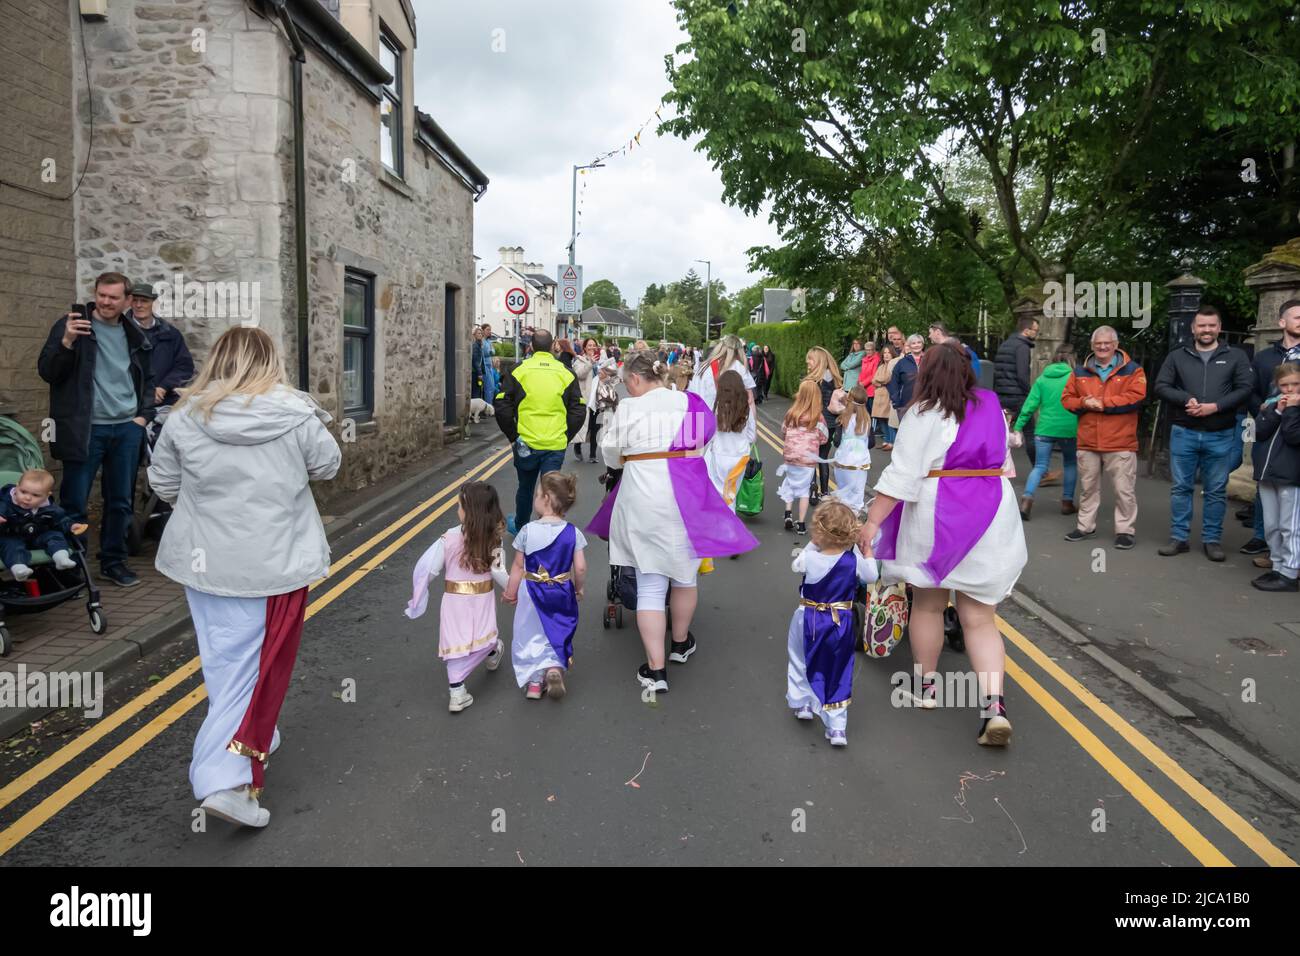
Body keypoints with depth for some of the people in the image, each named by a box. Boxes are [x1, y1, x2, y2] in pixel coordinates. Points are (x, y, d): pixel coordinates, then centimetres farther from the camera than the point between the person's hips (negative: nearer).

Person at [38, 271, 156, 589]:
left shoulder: (136, 335, 11)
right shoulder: (72, 324, -3)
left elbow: (147, 380, 21)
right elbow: (47, 372, -7)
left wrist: (143, 415, 8)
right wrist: (67, 341, -23)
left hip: (127, 429, 4)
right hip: (85, 429, -4)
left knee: (120, 502, 11)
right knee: (73, 503, 0)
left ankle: (113, 562, 23)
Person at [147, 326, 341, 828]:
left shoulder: (186, 416, -5)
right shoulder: (295, 413, -12)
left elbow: (163, 483, 5)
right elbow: (327, 465, 2)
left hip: (203, 558, 4)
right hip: (273, 561, -3)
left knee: (223, 659, 20)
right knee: (257, 664, 5)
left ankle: (252, 738, 38)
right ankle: (227, 779, -2)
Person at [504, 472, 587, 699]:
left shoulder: (528, 530, -13)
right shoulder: (572, 533, -10)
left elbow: (518, 566, -5)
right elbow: (580, 568, -9)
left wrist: (511, 591, 8)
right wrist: (578, 588, 10)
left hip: (532, 593, -1)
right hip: (562, 594, 1)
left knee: (531, 636, 16)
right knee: (557, 635, 18)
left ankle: (535, 681, 14)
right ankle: (555, 669, -4)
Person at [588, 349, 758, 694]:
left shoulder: (629, 408, -6)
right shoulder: (689, 402, 2)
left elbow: (610, 454, 6)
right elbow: (701, 443, 10)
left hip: (643, 499, -2)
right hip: (686, 497, 3)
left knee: (649, 585, 4)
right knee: (684, 573, 21)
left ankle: (655, 670, 2)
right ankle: (681, 643, 41)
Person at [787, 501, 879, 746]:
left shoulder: (810, 558, -19)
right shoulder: (855, 560, -16)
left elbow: (795, 566, 3)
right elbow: (871, 576, 2)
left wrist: (811, 545, 4)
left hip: (808, 619, -1)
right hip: (841, 623, 1)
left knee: (801, 662, 25)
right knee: (838, 673, 10)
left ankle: (802, 704, 39)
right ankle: (837, 728, 11)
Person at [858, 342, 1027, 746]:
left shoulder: (924, 414, -9)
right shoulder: (991, 407, 7)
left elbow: (902, 475, -16)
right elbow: (1004, 462, 15)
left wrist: (872, 520, -14)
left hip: (936, 518, -4)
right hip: (993, 519, 4)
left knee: (928, 604, 15)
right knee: (980, 617, 5)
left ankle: (926, 684, 29)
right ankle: (994, 705, -7)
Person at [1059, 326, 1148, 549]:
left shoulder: (1132, 370, 0)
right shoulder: (1080, 372, 11)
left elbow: (1137, 396, -13)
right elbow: (1067, 399, 9)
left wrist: (1103, 403, -14)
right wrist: (1084, 403, -12)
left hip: (1120, 443, -3)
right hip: (1087, 442, 4)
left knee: (1124, 489, 0)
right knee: (1087, 487, 13)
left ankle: (1125, 530, 10)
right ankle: (1085, 526, 24)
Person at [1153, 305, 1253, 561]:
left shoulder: (1236, 356, 5)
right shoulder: (1177, 356, 7)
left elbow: (1245, 389, -3)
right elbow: (1161, 386, 0)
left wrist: (1215, 406, -16)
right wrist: (1186, 400, -16)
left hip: (1221, 436, 0)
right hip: (1183, 434, 1)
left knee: (1216, 491, 6)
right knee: (1181, 487, 6)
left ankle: (1212, 540, 15)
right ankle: (1179, 537, 14)